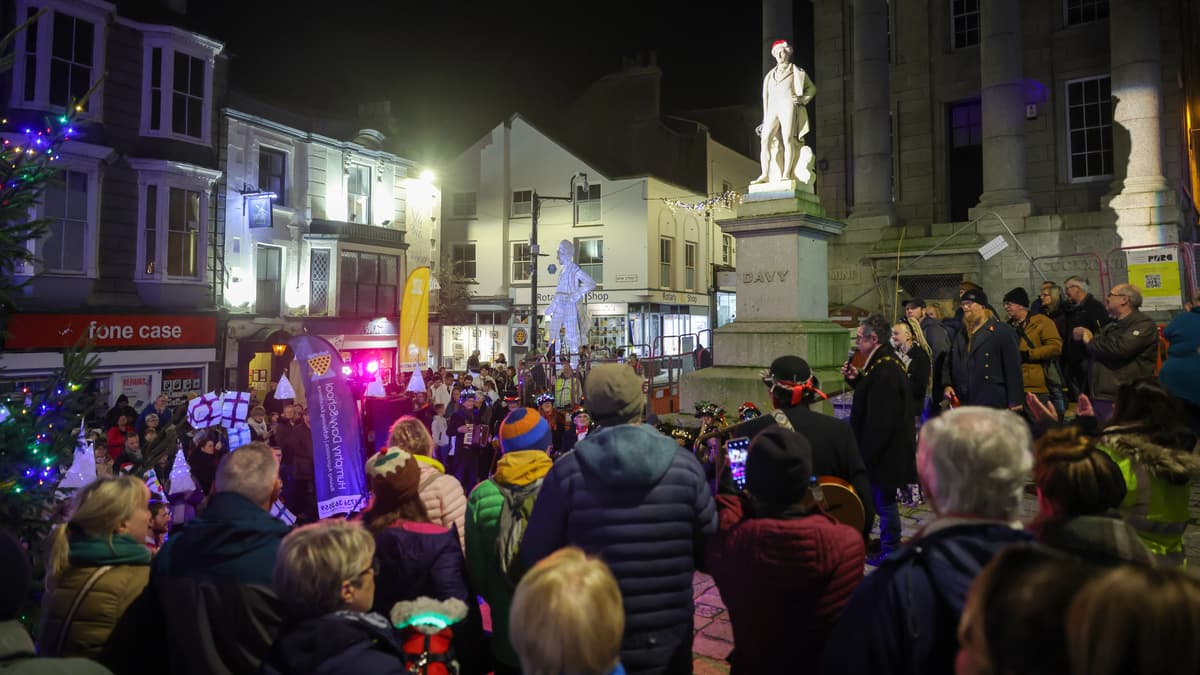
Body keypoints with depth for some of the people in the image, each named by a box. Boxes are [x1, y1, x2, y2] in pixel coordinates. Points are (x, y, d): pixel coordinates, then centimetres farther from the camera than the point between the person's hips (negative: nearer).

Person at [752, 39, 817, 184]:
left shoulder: (797, 72, 13)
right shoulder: (770, 75, 24)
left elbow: (812, 88, 15)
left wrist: (803, 99, -4)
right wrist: (765, 120, 15)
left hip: (788, 107, -4)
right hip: (773, 109, 4)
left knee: (788, 139, -14)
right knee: (765, 139, -13)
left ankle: (787, 174, -15)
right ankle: (765, 175, -16)